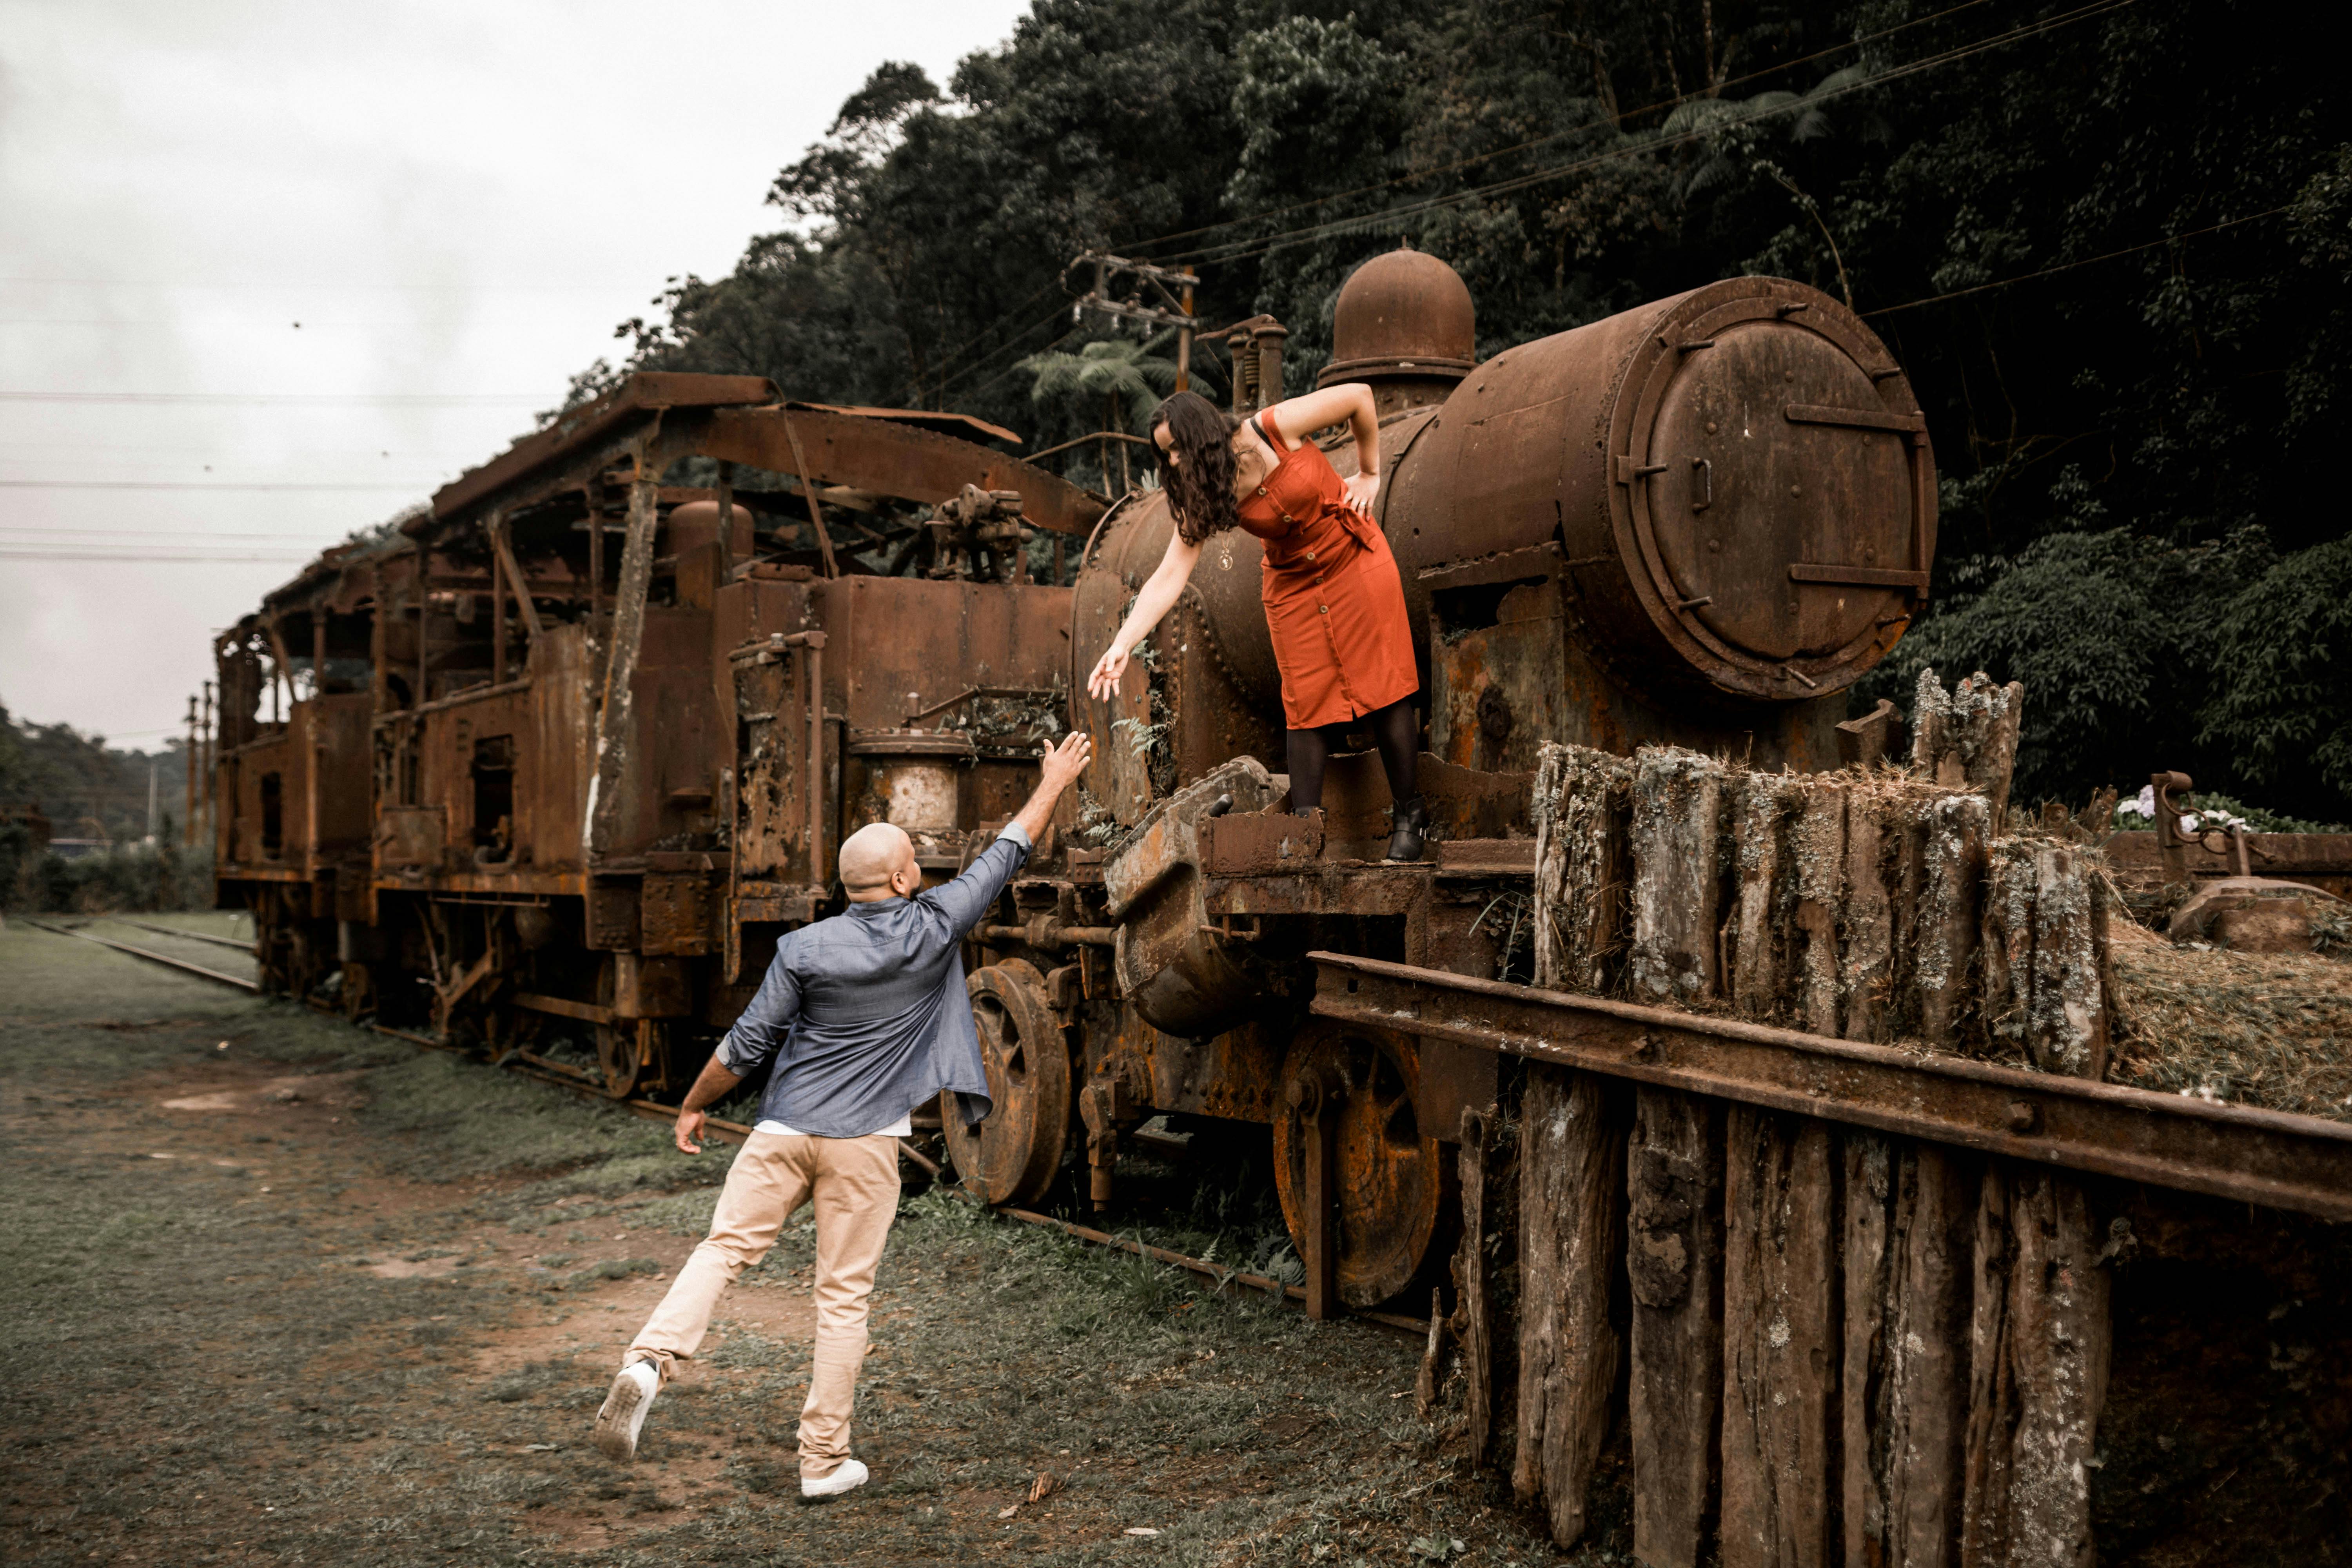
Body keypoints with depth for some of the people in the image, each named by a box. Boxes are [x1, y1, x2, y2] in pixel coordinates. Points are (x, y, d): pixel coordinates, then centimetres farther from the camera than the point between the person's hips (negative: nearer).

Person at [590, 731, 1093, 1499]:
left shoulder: (803, 948, -2)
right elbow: (1005, 855, 8)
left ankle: (648, 1363, -18)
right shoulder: (933, 931, -3)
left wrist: (694, 1106, 14)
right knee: (844, 1295, 5)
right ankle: (824, 1458, 10)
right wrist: (1053, 785, 21)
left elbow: (746, 1046, 0)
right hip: (865, 1143, -1)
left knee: (723, 1250, 5)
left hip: (784, 1131, 1)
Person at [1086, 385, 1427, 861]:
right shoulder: (1202, 499, -13)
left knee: (1383, 688, -1)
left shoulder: (1277, 429, -23)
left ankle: (1410, 815, 9)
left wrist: (1369, 473, -4)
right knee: (1307, 702, 0)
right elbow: (1169, 577, -17)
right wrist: (1122, 645, -27)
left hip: (1356, 561, -3)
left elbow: (1360, 395, -12)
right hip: (1293, 585, 3)